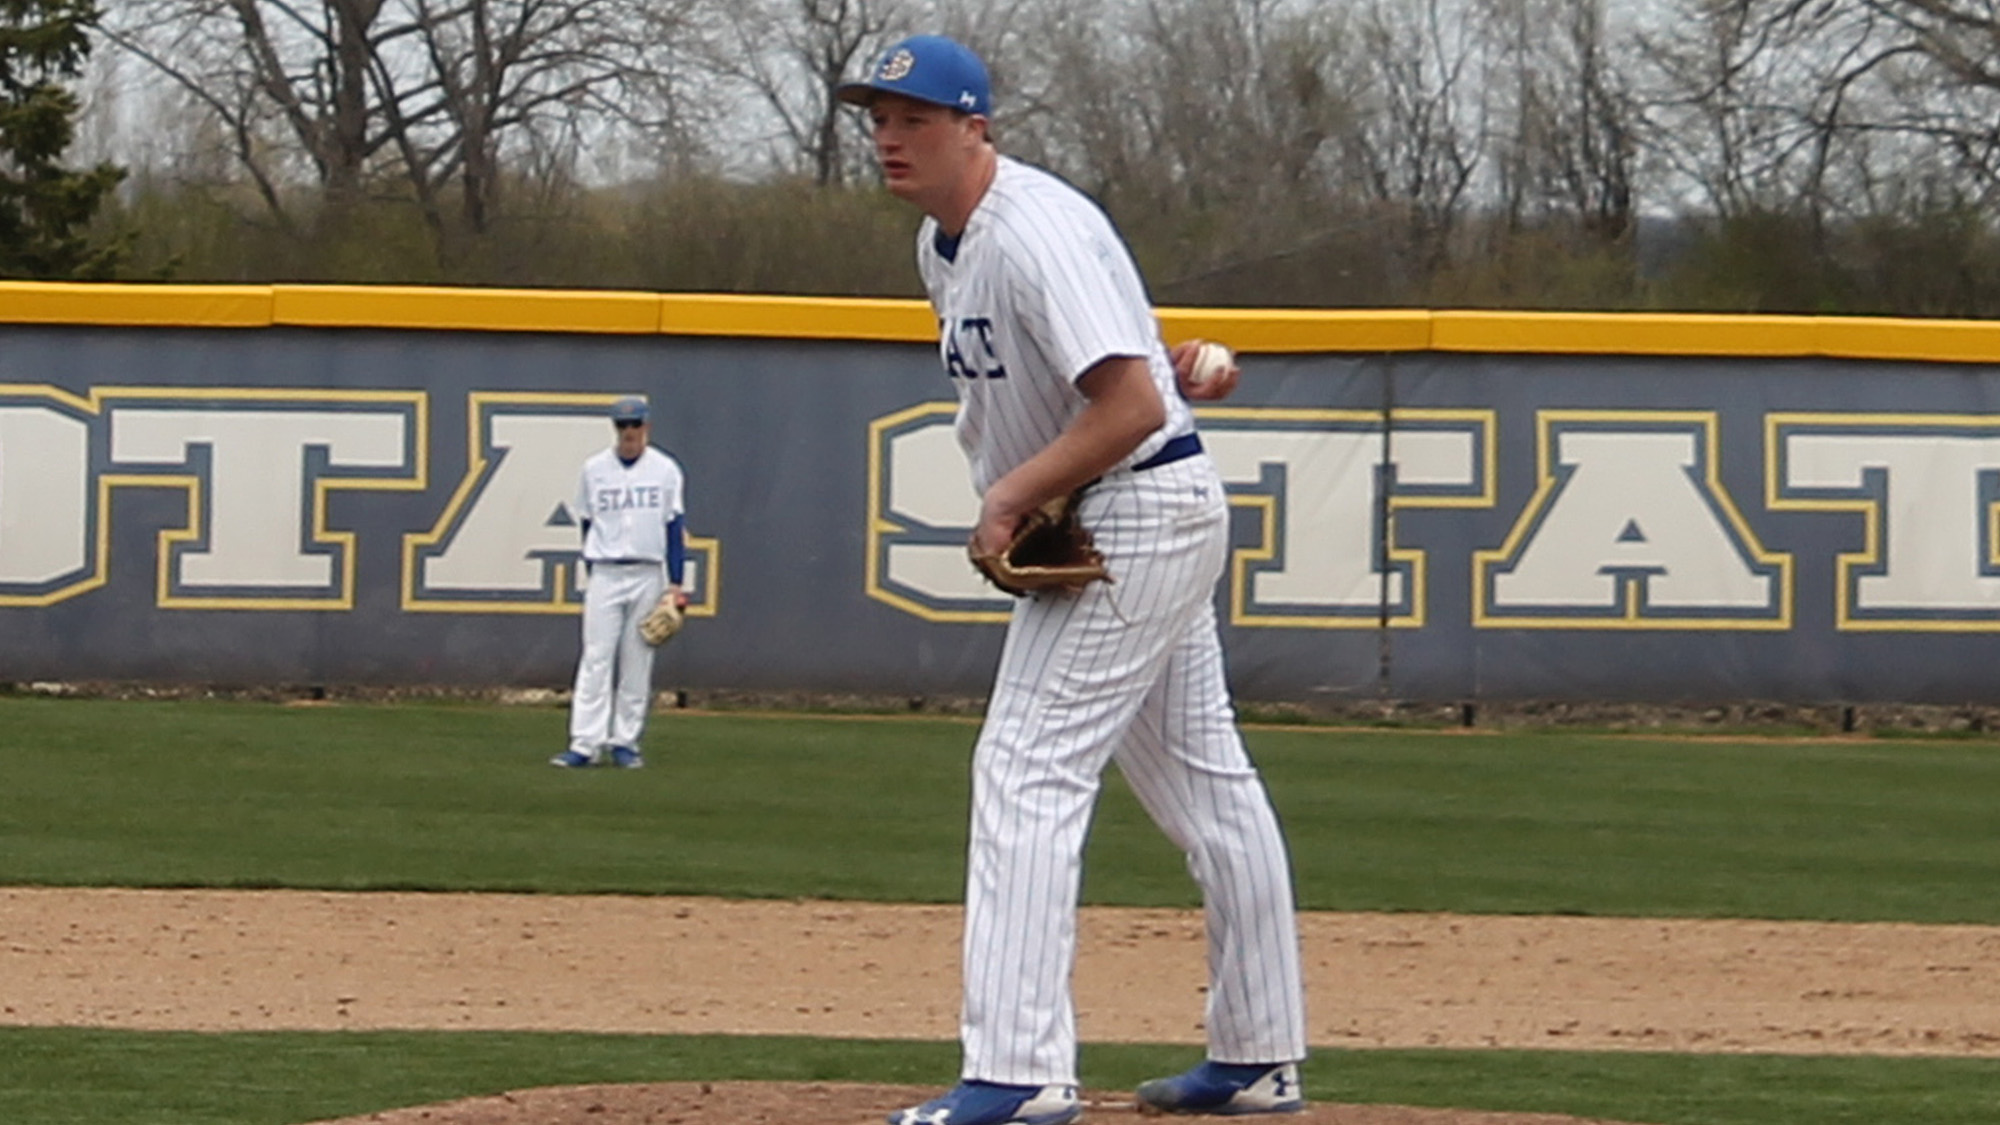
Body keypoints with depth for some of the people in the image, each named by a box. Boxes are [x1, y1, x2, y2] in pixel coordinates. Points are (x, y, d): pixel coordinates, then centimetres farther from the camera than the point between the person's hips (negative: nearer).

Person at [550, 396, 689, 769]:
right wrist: (591, 569, 8)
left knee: (637, 663, 2)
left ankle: (625, 742, 8)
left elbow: (673, 527, 2)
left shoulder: (664, 469, 3)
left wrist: (675, 582, -3)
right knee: (596, 659, -7)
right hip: (604, 575, 0)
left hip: (648, 576, 0)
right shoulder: (593, 469, 5)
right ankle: (586, 744, -11)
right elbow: (587, 524, 10)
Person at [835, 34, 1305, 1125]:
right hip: (1097, 529, 11)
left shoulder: (1038, 234, -21)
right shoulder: (942, 245, 10)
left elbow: (1130, 408, -27)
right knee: (1202, 779, 15)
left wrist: (1008, 500, -21)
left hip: (1140, 511, -11)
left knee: (1026, 770, -16)